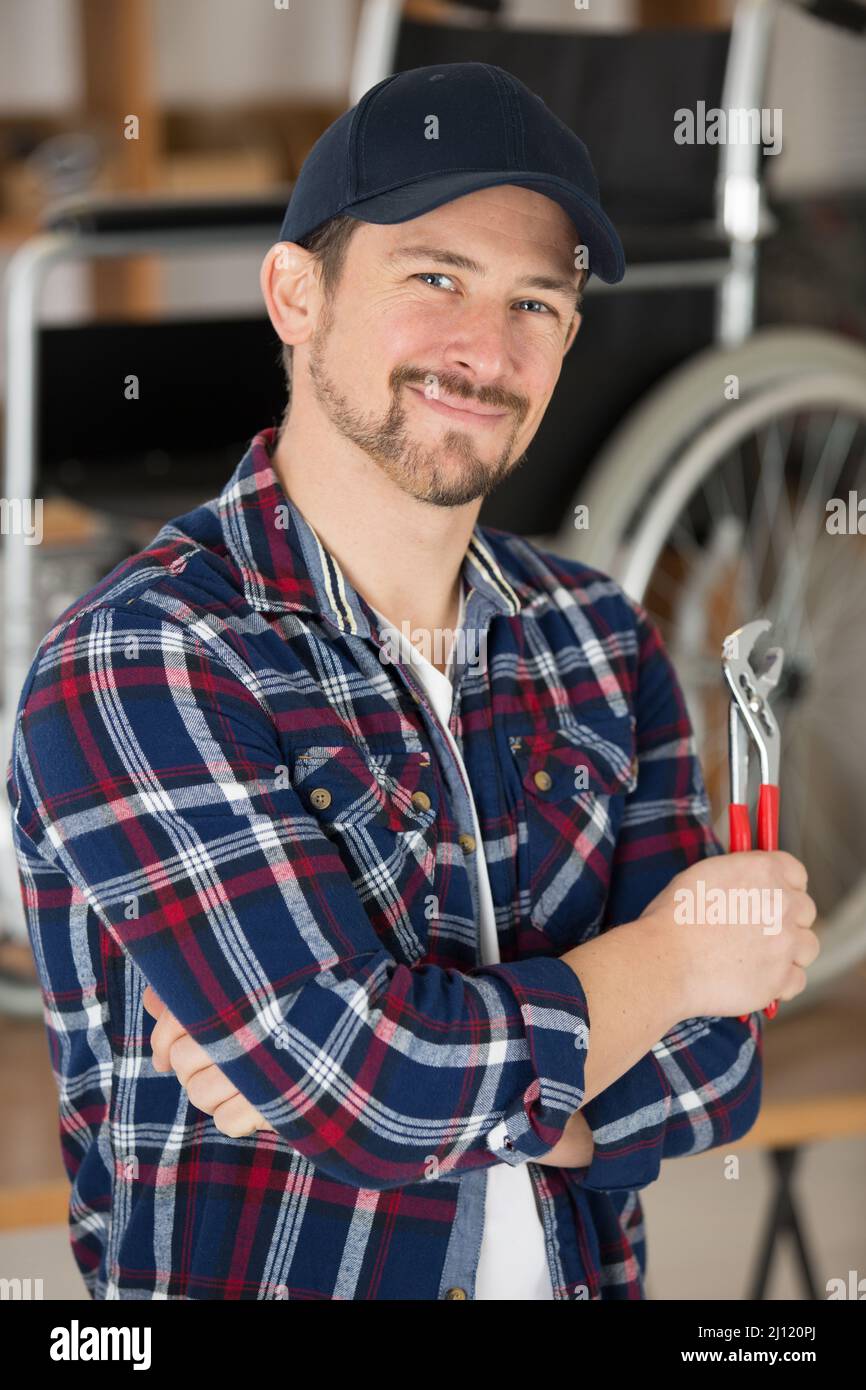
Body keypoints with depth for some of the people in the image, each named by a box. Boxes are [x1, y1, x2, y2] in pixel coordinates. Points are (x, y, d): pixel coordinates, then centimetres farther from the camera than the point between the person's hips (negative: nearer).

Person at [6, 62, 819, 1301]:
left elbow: (709, 1068, -7)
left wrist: (342, 1082, -20)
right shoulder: (136, 664, -18)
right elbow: (383, 1090, -25)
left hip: (583, 1273, 5)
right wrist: (673, 954, -11)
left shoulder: (605, 642, -1)